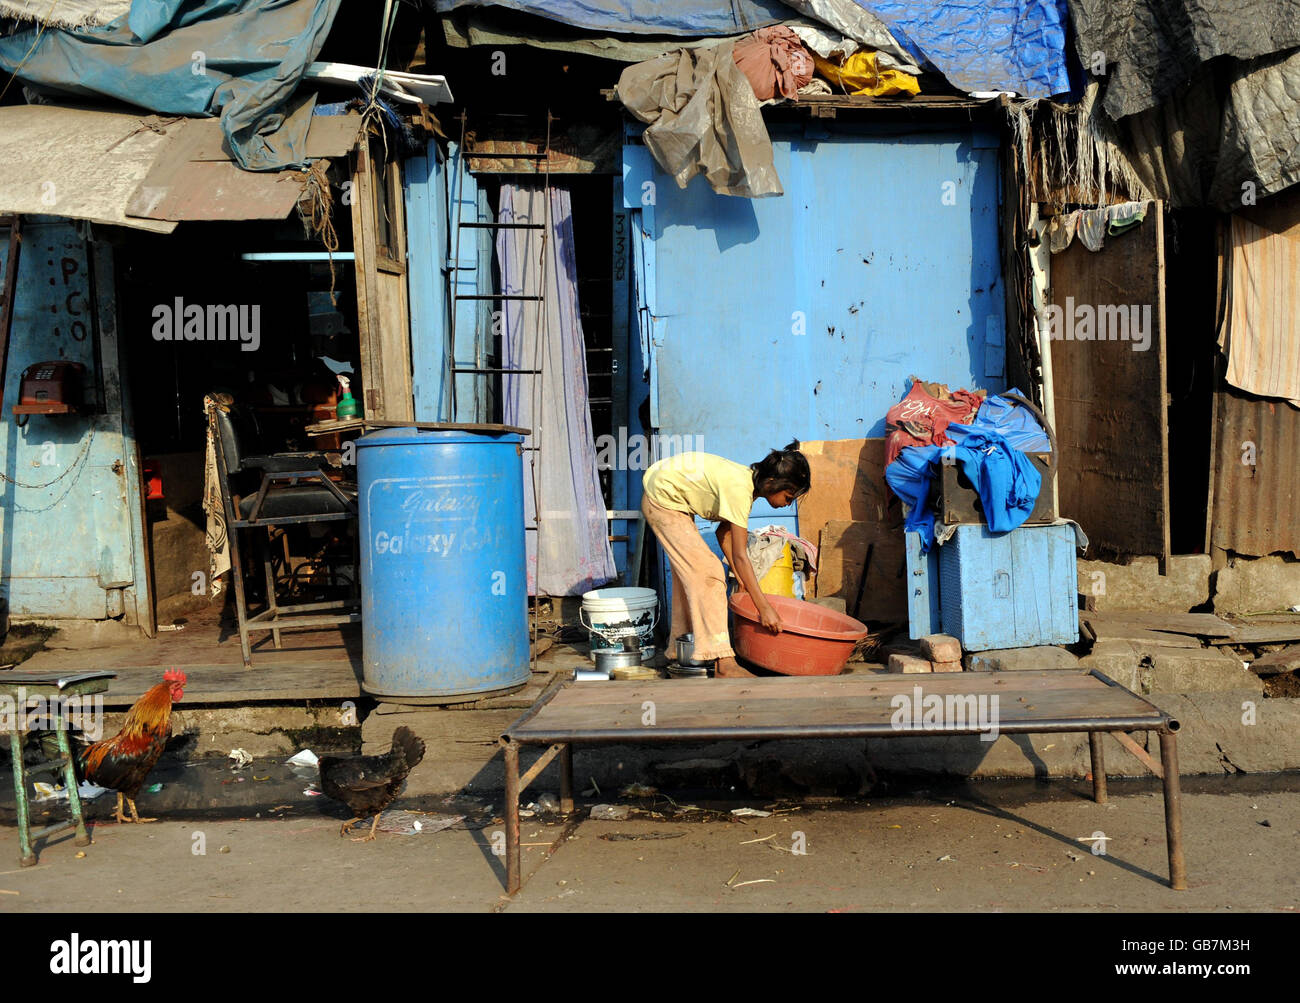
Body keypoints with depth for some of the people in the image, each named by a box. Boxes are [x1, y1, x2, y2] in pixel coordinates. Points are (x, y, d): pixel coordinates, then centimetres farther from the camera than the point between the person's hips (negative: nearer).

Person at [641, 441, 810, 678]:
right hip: (662, 499, -10)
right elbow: (740, 556, -30)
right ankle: (724, 663, -18)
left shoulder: (748, 480, -3)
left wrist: (742, 581, 2)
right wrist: (765, 608, -29)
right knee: (706, 570, -15)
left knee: (689, 571, 15)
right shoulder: (739, 489, -29)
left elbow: (724, 532, 4)